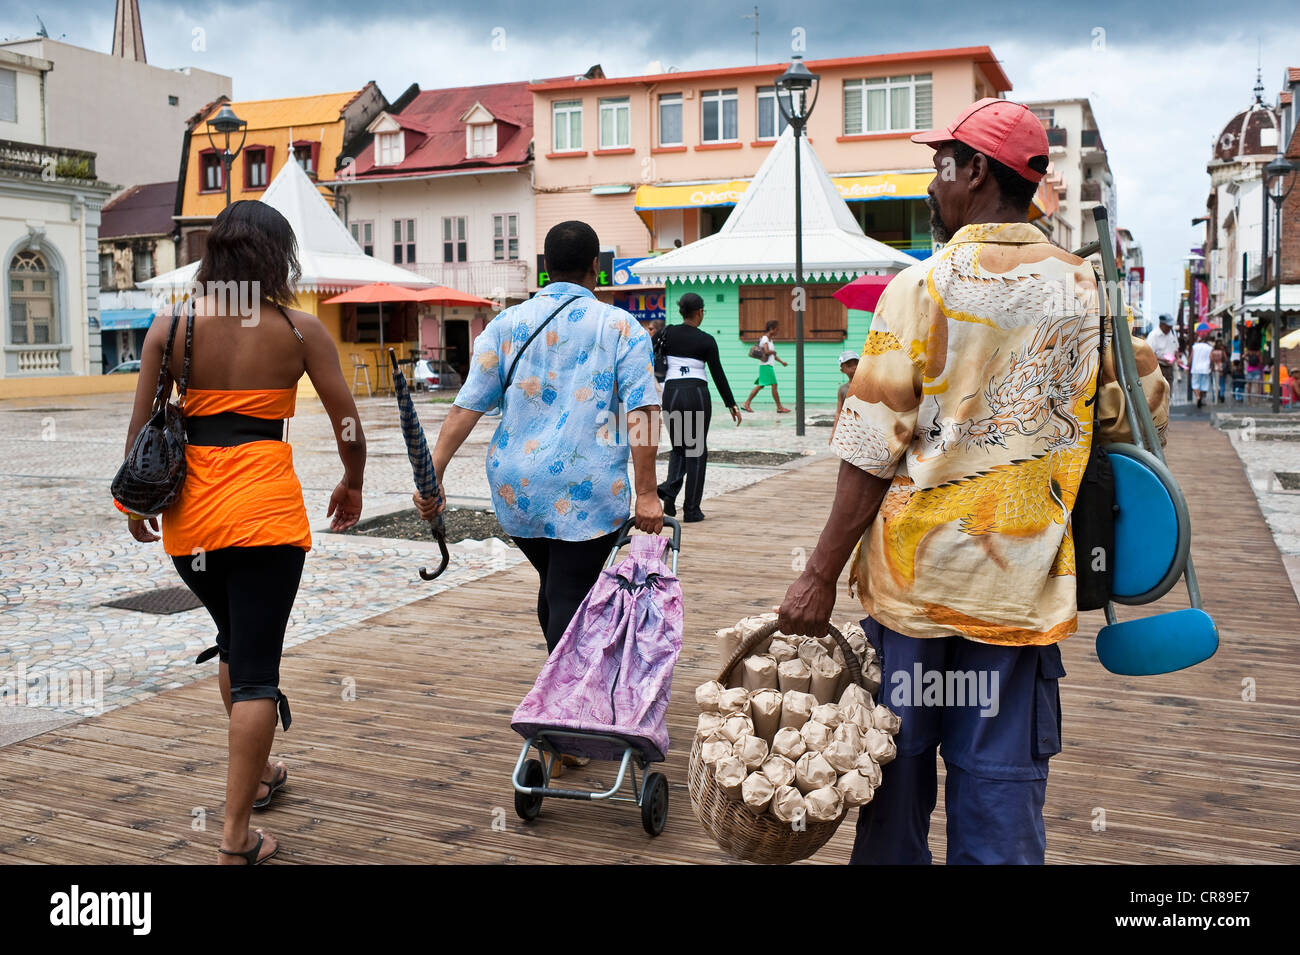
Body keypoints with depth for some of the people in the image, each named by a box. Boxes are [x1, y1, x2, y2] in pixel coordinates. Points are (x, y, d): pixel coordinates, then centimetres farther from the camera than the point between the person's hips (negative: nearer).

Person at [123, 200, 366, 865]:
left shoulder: (171, 326, 2)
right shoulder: (298, 328, -2)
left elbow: (141, 425, 3)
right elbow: (347, 421, 1)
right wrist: (351, 486, 18)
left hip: (190, 512, 4)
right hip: (265, 511, -3)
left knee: (234, 645, 25)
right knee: (256, 671, 2)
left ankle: (255, 776, 42)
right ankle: (236, 839, 2)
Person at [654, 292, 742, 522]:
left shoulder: (668, 333, 3)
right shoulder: (706, 340, -4)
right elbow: (718, 375, -1)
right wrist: (731, 405, 8)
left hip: (672, 393, 3)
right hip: (697, 394, -3)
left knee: (679, 449, 19)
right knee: (696, 451, 7)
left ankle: (669, 489, -7)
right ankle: (692, 510, 7)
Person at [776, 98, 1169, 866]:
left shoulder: (922, 287, -10)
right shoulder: (1085, 288, 3)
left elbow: (872, 449, -13)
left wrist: (823, 573, -9)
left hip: (914, 575, -3)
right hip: (1022, 590, 3)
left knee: (898, 769, 12)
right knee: (1003, 784, 10)